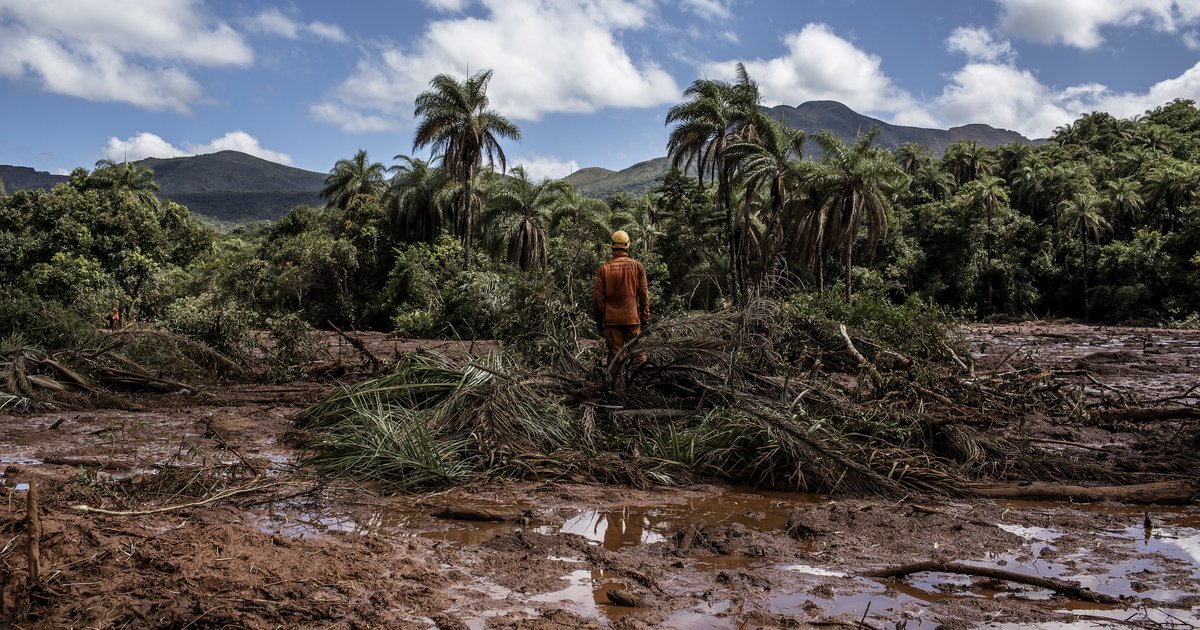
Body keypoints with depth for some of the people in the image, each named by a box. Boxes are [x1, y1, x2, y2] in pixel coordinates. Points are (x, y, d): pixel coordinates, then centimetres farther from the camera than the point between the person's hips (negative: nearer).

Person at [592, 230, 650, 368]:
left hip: (611, 320, 0)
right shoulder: (637, 266, -1)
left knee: (614, 356, 4)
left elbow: (597, 297, 0)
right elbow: (644, 295, 1)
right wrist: (645, 318, 8)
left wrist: (599, 321, 9)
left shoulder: (604, 268, -2)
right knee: (638, 355, 5)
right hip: (632, 319, 0)